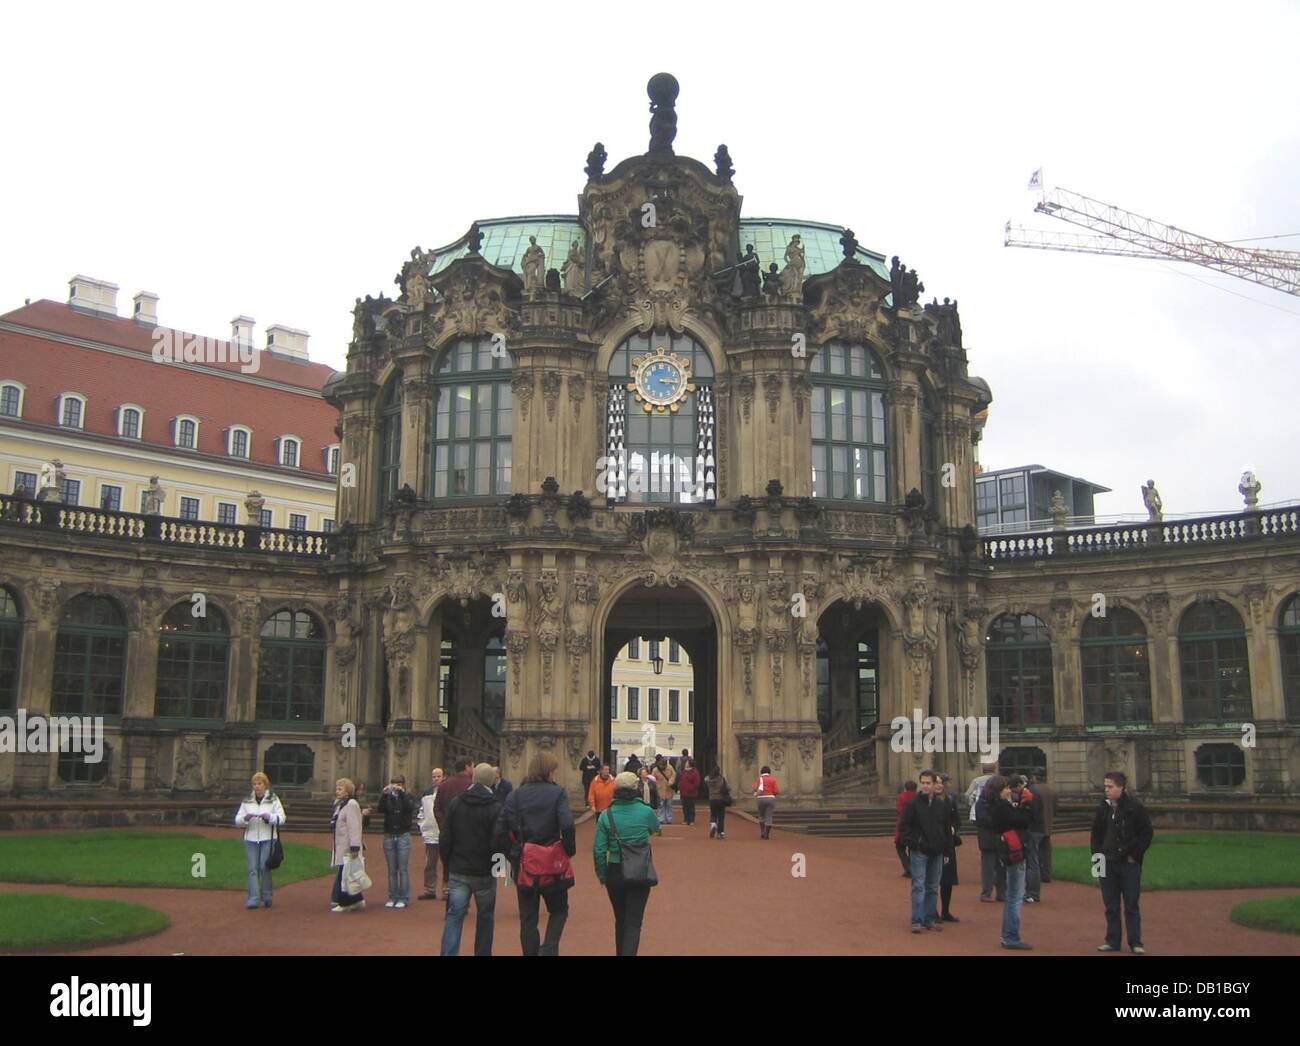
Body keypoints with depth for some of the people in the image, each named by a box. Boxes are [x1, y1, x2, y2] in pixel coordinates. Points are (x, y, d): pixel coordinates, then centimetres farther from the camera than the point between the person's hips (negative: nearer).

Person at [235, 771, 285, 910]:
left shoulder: (273, 800, 4)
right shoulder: (247, 801, 11)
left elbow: (281, 818, -2)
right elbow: (237, 820, 6)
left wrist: (269, 817, -20)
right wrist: (245, 818, -16)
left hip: (268, 839, -2)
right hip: (251, 839, 2)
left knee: (264, 867, -3)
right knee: (253, 869, -3)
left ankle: (266, 897, 10)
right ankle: (253, 899, -3)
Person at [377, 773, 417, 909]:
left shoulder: (408, 796, 3)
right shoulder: (388, 797, 7)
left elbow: (410, 807, -18)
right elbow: (381, 810, -10)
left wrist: (402, 793, -26)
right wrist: (384, 794, -23)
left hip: (403, 835, -2)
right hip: (389, 836, 2)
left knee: (403, 869, -2)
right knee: (392, 870, 7)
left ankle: (404, 898, 3)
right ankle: (393, 897, 13)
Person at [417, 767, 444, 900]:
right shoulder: (426, 793, 12)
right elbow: (422, 812, 18)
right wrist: (421, 828, 9)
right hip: (430, 835, 5)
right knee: (429, 865, 10)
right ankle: (430, 890, 19)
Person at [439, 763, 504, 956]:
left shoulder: (455, 803, -1)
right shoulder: (495, 808, -11)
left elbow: (444, 839, 0)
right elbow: (497, 843, -13)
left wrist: (447, 865, 11)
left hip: (458, 872, 2)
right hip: (484, 873, -2)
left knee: (454, 916, 2)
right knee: (485, 917, 13)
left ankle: (448, 952, -10)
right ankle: (482, 952, 18)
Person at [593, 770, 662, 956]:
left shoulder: (606, 815, -8)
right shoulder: (646, 812, -10)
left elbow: (598, 850, -7)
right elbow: (656, 829, 13)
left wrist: (602, 875, 7)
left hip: (615, 873, 2)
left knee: (620, 920, 20)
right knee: (633, 922, 0)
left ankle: (620, 952, 32)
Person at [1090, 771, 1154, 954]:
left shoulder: (1135, 808, -8)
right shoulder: (1103, 808, 6)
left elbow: (1147, 833, -5)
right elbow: (1096, 834, 15)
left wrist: (1135, 855, -9)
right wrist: (1097, 855, 6)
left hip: (1129, 864, -4)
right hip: (1107, 864, 4)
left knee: (1131, 906, 2)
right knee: (1111, 906, 9)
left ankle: (1135, 943, 10)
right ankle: (1113, 941, 16)